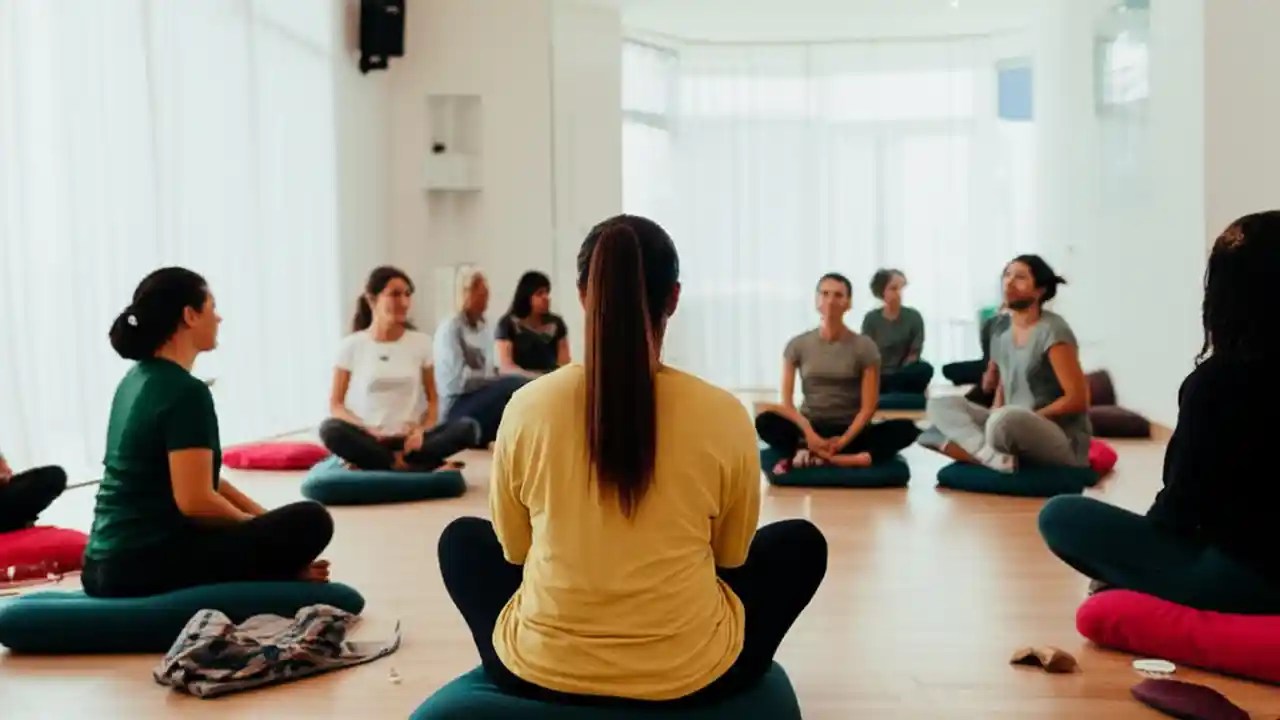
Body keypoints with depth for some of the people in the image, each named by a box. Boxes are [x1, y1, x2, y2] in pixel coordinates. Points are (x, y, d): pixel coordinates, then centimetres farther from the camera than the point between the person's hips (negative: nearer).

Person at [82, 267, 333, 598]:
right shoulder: (185, 391, -16)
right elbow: (195, 501, -22)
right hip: (145, 566, -10)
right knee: (311, 523, -11)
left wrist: (260, 516, 14)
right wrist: (260, 525, -4)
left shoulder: (138, 378, 13)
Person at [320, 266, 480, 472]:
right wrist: (367, 429, -16)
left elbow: (432, 399, 11)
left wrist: (422, 430, -11)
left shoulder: (421, 342, 8)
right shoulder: (352, 345, 2)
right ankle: (408, 465, -24)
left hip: (409, 439, 2)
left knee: (468, 428, -26)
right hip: (370, 440, -2)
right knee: (330, 429, -34)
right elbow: (335, 404, 3)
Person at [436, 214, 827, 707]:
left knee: (462, 538, 30)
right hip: (692, 675, -1)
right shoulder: (723, 416, -12)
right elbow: (732, 556, 5)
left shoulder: (527, 407, -10)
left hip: (539, 672, 1)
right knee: (802, 542, 25)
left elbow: (514, 549, 7)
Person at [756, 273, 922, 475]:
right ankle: (852, 458, -37)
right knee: (765, 422, -29)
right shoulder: (798, 345, 0)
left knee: (905, 429, -27)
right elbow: (786, 402, -4)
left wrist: (843, 440, -22)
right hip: (811, 429, 0)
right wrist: (809, 433, -22)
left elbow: (868, 406, -7)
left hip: (850, 430, 0)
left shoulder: (864, 346, -2)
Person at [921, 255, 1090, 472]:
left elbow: (1077, 400, -16)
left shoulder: (1052, 330, -13)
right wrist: (993, 415, 0)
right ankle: (994, 455, -29)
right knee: (940, 405, -6)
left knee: (1007, 419, -40)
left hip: (1063, 441, -8)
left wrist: (1033, 418, -12)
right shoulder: (1001, 331, 9)